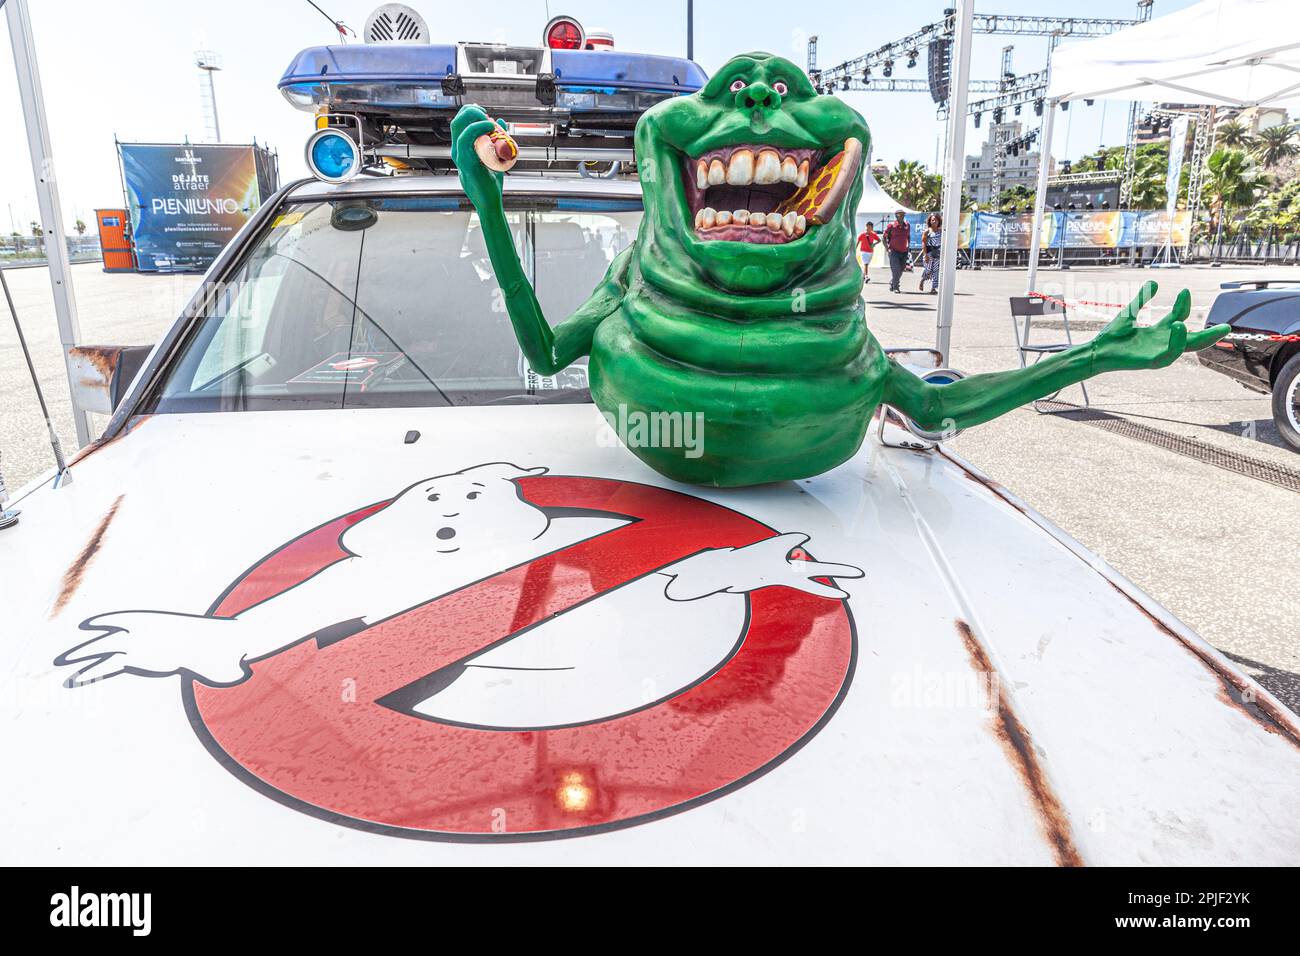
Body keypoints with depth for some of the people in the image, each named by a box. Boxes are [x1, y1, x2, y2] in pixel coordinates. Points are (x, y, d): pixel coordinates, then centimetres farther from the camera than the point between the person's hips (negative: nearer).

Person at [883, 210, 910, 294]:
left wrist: (908, 246, 12)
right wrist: (887, 248, -7)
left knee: (901, 270, 10)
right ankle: (894, 287, -5)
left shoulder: (907, 225, 9)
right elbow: (884, 237, 0)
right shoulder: (891, 225, -5)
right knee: (895, 270, -12)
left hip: (904, 252, 5)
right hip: (894, 251, -5)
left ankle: (892, 284, 26)